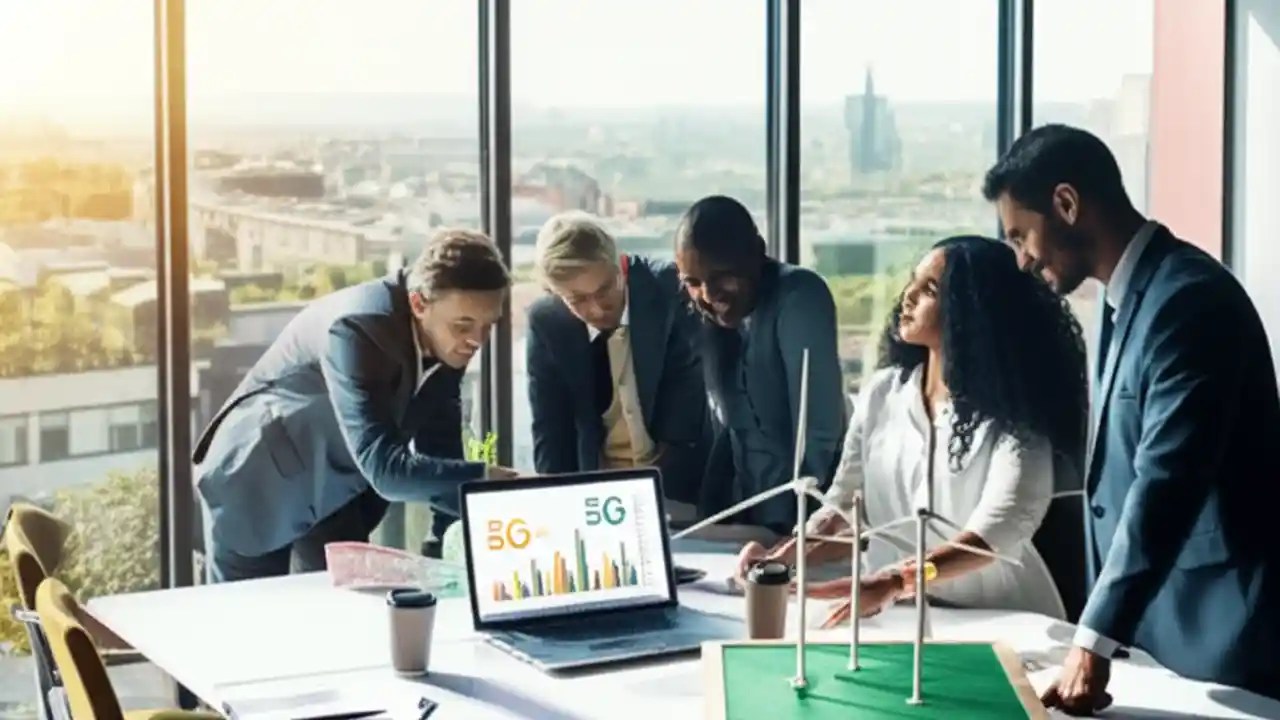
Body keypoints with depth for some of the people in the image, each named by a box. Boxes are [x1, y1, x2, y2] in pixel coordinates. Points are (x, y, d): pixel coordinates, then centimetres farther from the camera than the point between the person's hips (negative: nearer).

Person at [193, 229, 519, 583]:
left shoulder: (448, 338, -13)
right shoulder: (357, 328, -35)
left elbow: (438, 456, -6)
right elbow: (386, 469, -41)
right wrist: (489, 479, -47)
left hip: (336, 487, 6)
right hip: (260, 479, -6)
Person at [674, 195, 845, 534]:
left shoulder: (798, 298, -14)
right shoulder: (708, 314, 4)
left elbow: (818, 432, -19)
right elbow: (729, 425, 8)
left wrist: (799, 526, -19)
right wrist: (709, 515, 2)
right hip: (745, 516, 5)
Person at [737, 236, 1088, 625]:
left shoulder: (1013, 411, -9)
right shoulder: (881, 392, 5)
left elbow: (999, 529, -22)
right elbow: (843, 504, 7)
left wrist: (891, 583, -35)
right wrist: (783, 557, -13)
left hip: (999, 618, -3)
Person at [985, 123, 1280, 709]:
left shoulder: (1188, 297, -19)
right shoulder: (1124, 296, 11)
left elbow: (1166, 481, -26)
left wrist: (1093, 643, -28)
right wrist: (1100, 630, 13)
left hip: (1221, 633, -9)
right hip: (1156, 624, 9)